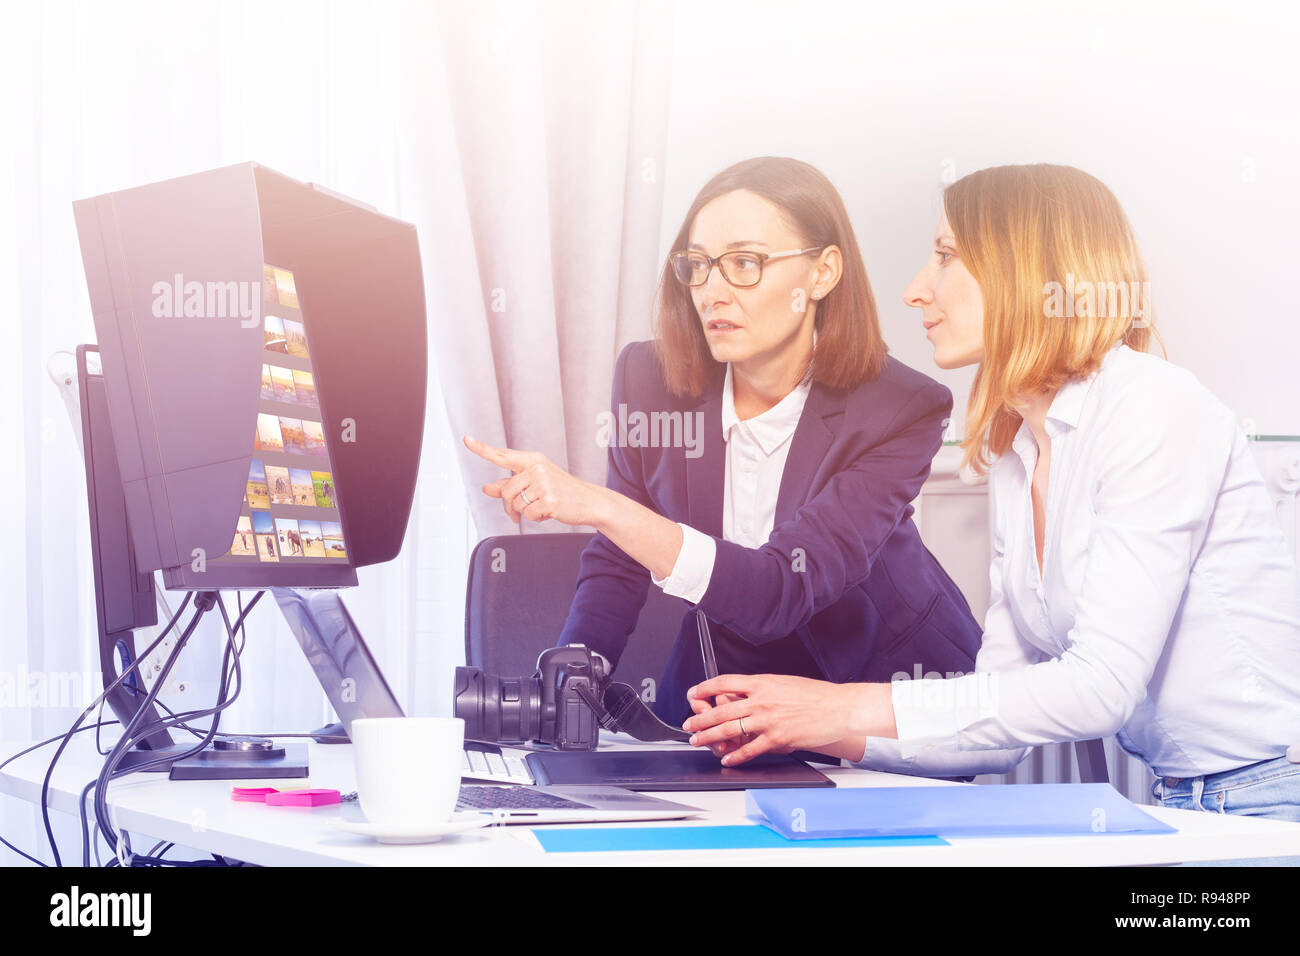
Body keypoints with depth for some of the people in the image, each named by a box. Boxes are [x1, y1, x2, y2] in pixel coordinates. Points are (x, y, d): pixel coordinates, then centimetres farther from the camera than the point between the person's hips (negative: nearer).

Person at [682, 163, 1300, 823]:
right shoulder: (1013, 461, 11)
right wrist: (805, 729, -4)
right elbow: (1002, 726, 8)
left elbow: (1101, 685, -20)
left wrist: (853, 709, -19)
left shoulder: (1154, 407, -12)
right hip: (1172, 806, 6)